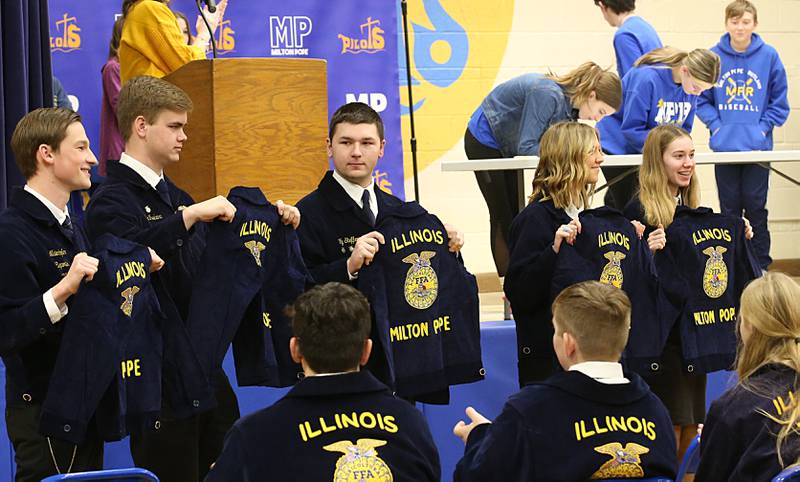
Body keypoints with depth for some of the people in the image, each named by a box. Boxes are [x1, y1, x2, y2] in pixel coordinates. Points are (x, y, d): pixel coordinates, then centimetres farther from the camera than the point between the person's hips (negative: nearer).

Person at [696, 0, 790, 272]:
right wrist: (715, 124, -5)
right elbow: (702, 99, 7)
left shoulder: (769, 56, -3)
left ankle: (761, 266, 12)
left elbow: (779, 101, 3)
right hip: (724, 146, 1)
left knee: (756, 209, 2)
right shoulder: (714, 56, -1)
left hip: (758, 147, -1)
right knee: (729, 210, 8)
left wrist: (764, 127, -7)